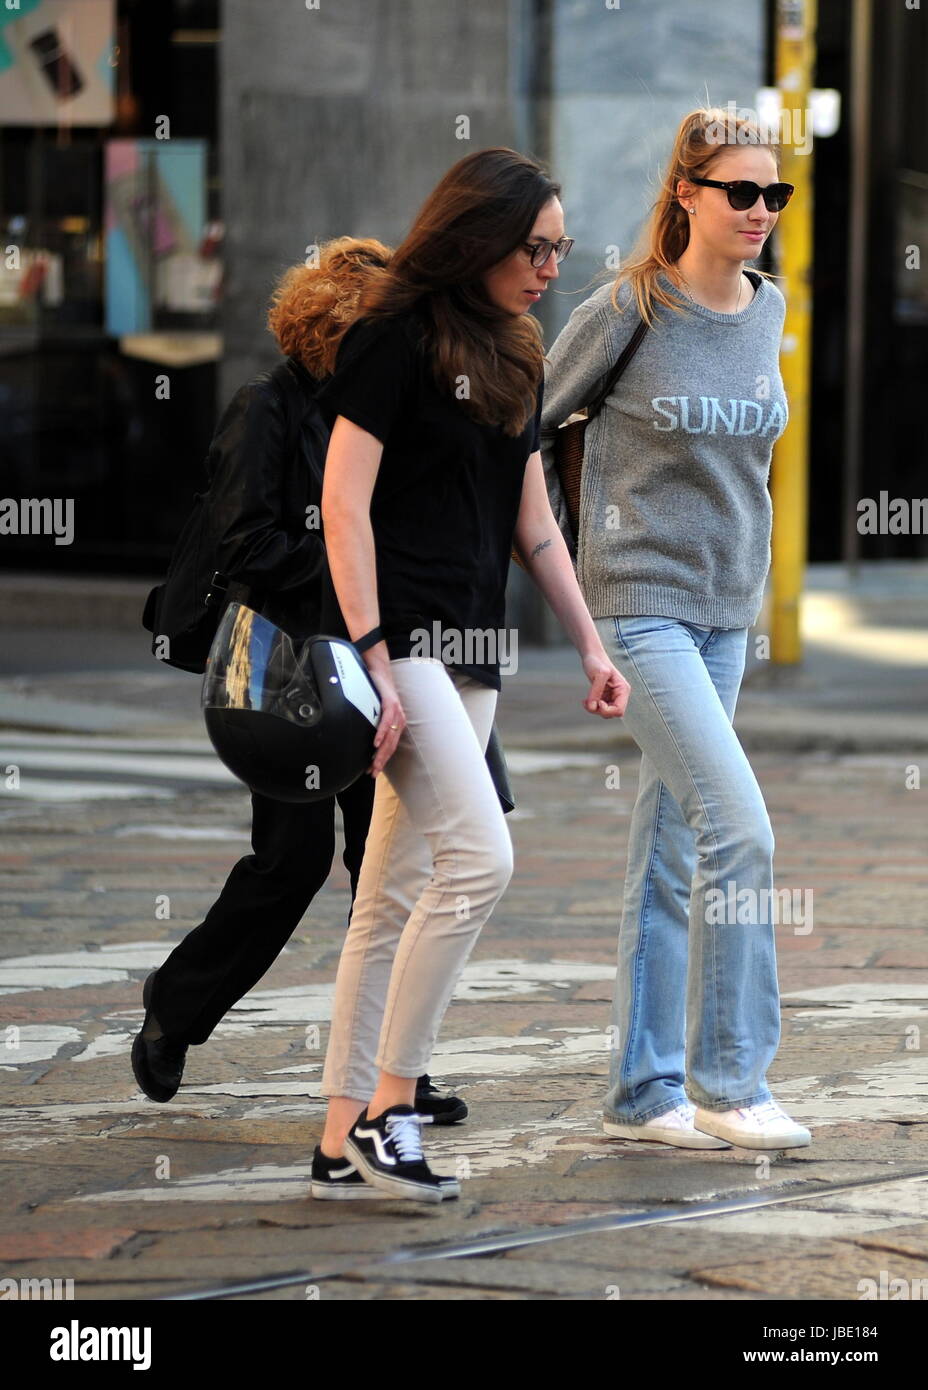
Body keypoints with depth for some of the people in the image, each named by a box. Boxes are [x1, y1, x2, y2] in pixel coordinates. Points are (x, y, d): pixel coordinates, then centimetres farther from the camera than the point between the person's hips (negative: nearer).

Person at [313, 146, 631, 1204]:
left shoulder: (514, 358, 16)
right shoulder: (395, 335, -9)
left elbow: (532, 519, 21)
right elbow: (345, 502, -13)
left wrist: (590, 645, 16)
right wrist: (373, 659, -18)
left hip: (469, 652, 8)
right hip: (398, 639, -8)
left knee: (391, 894, 8)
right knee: (479, 858, -18)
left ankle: (346, 1126, 10)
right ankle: (388, 1105, -11)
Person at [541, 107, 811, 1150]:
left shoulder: (769, 311, 7)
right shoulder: (625, 311, -11)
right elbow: (529, 428, -1)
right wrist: (562, 561, 2)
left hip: (726, 609, 6)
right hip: (640, 604, -6)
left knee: (671, 850, 9)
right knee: (738, 829, -15)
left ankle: (642, 1091, 15)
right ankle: (728, 1082, -7)